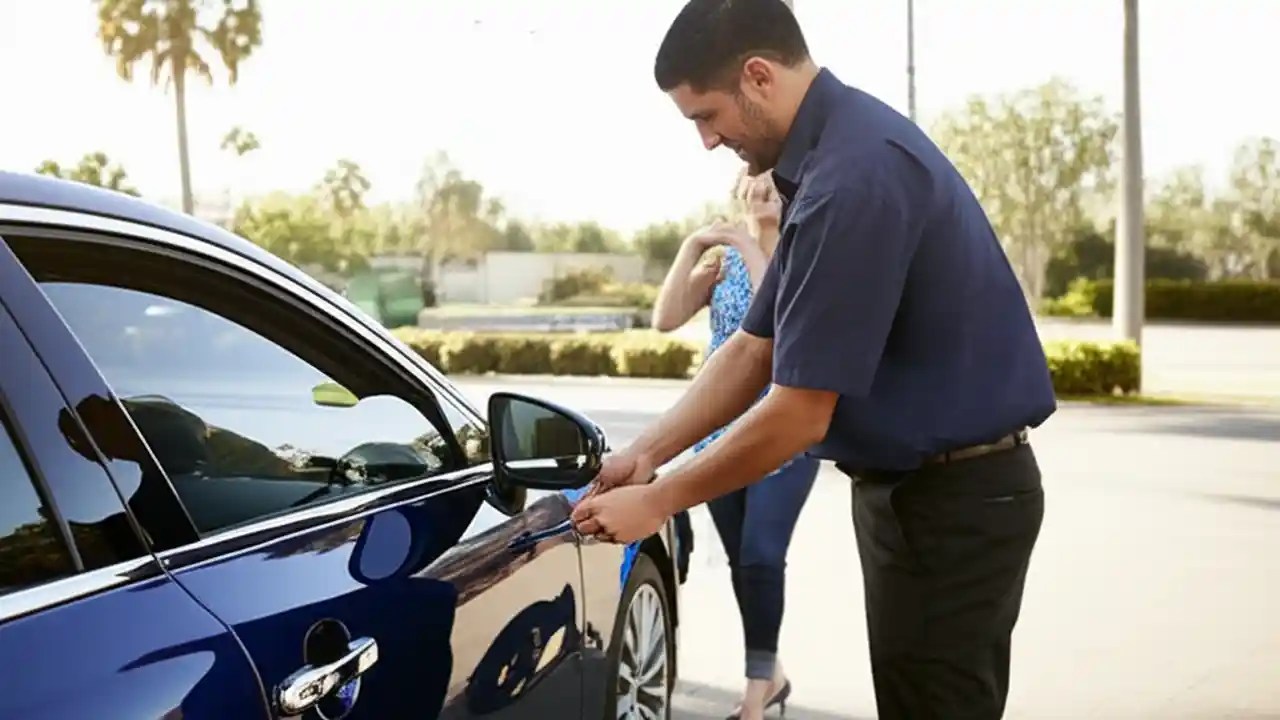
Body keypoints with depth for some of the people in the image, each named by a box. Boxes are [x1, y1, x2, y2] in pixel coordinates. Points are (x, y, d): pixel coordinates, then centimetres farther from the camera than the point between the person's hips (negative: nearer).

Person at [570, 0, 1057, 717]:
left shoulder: (854, 175, -25)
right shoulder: (832, 154, 7)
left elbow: (799, 415, -23)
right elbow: (754, 348, 10)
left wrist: (657, 500, -12)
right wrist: (644, 455, 3)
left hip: (949, 499, -10)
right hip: (922, 485, 10)